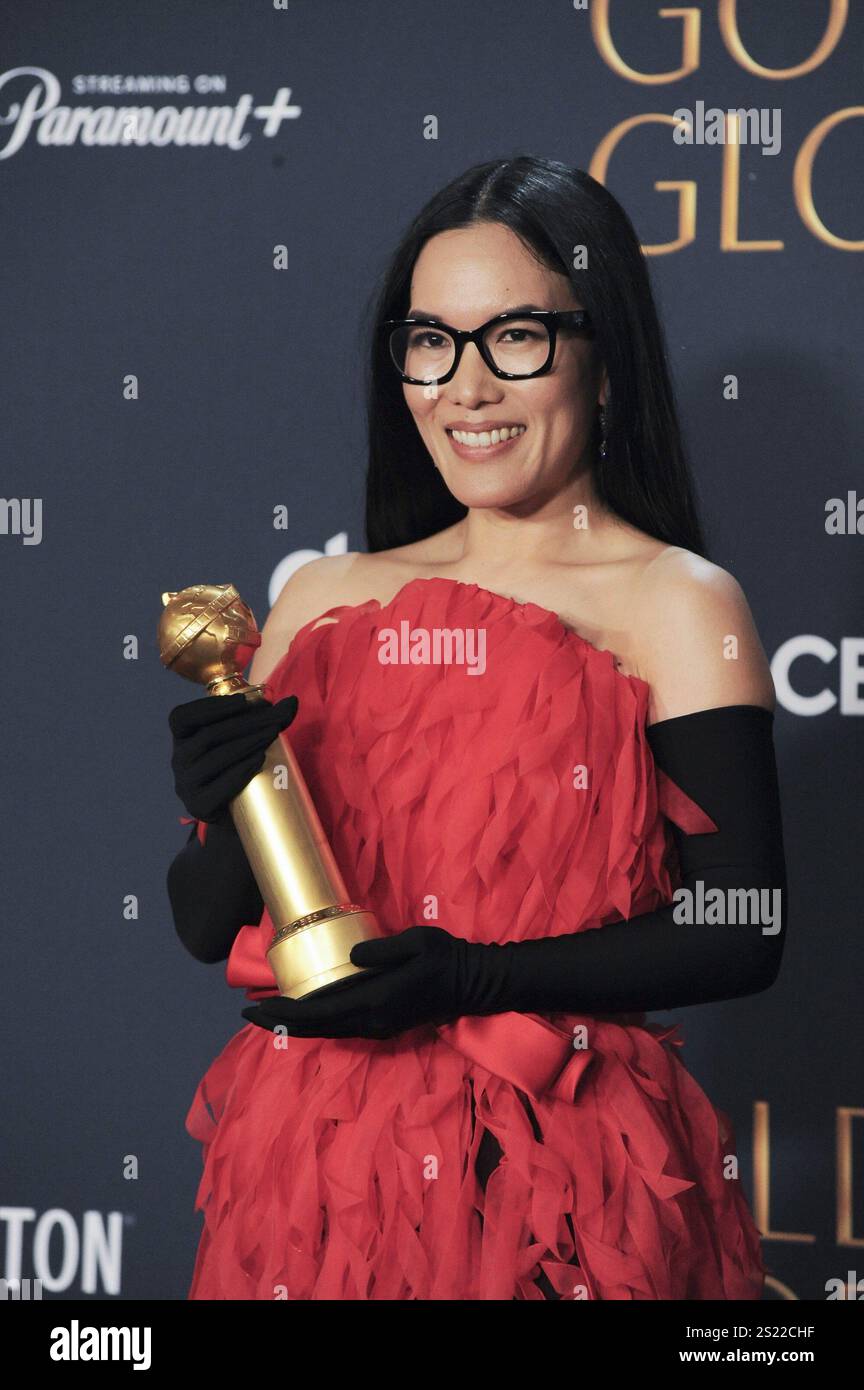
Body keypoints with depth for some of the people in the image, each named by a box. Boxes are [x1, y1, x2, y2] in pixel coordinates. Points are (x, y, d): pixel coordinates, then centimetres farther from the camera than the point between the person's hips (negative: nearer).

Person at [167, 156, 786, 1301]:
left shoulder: (675, 605, -4)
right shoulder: (325, 600, 9)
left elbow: (740, 934, -11)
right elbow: (208, 927, 10)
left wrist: (478, 978, -20)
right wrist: (228, 815, -11)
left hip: (562, 1172, -4)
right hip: (314, 1168, 4)